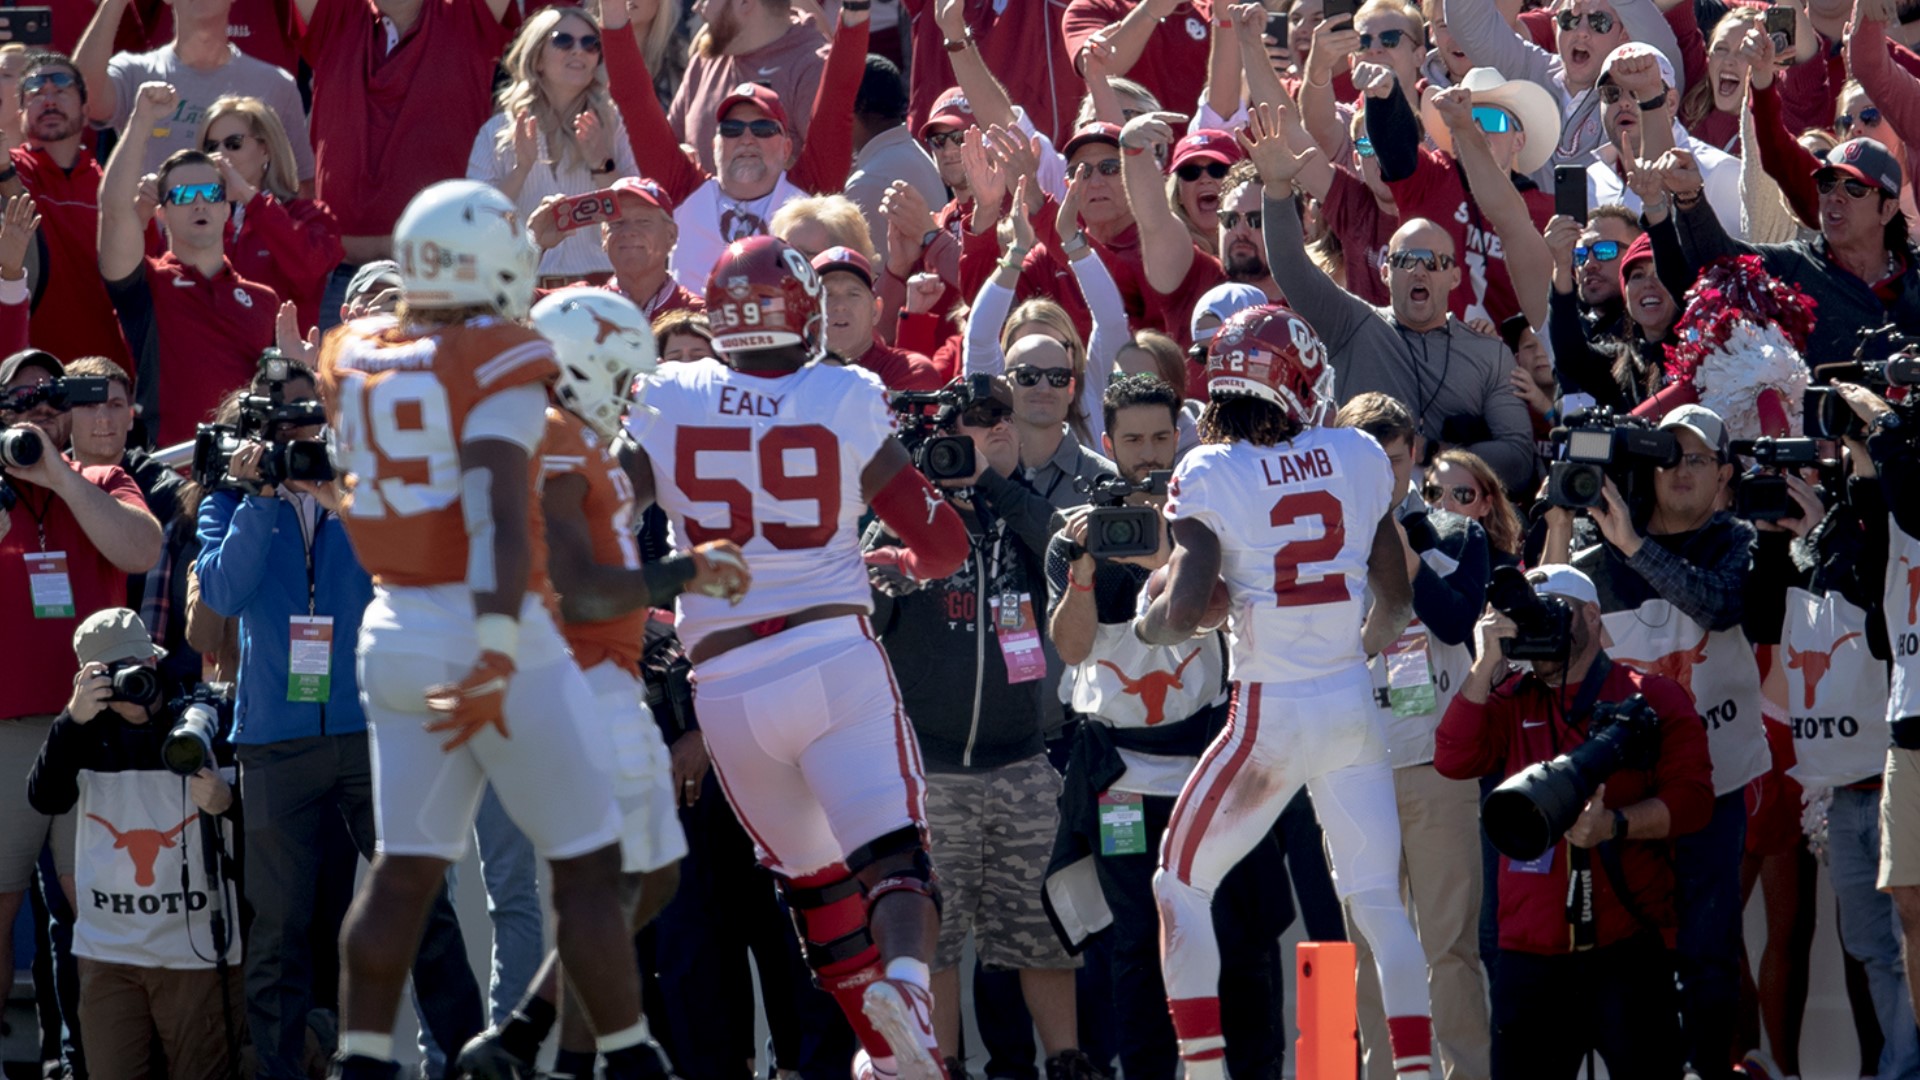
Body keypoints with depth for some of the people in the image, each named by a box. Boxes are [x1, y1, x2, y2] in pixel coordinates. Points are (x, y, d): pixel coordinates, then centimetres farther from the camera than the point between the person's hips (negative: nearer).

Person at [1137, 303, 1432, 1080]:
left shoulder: (1208, 476, -9)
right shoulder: (1360, 458, 3)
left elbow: (1185, 611, -16)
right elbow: (1396, 597, 10)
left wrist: (1146, 624, 6)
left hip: (1272, 716, -4)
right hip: (1353, 708, 4)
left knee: (1182, 888, 10)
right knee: (1378, 901, 10)